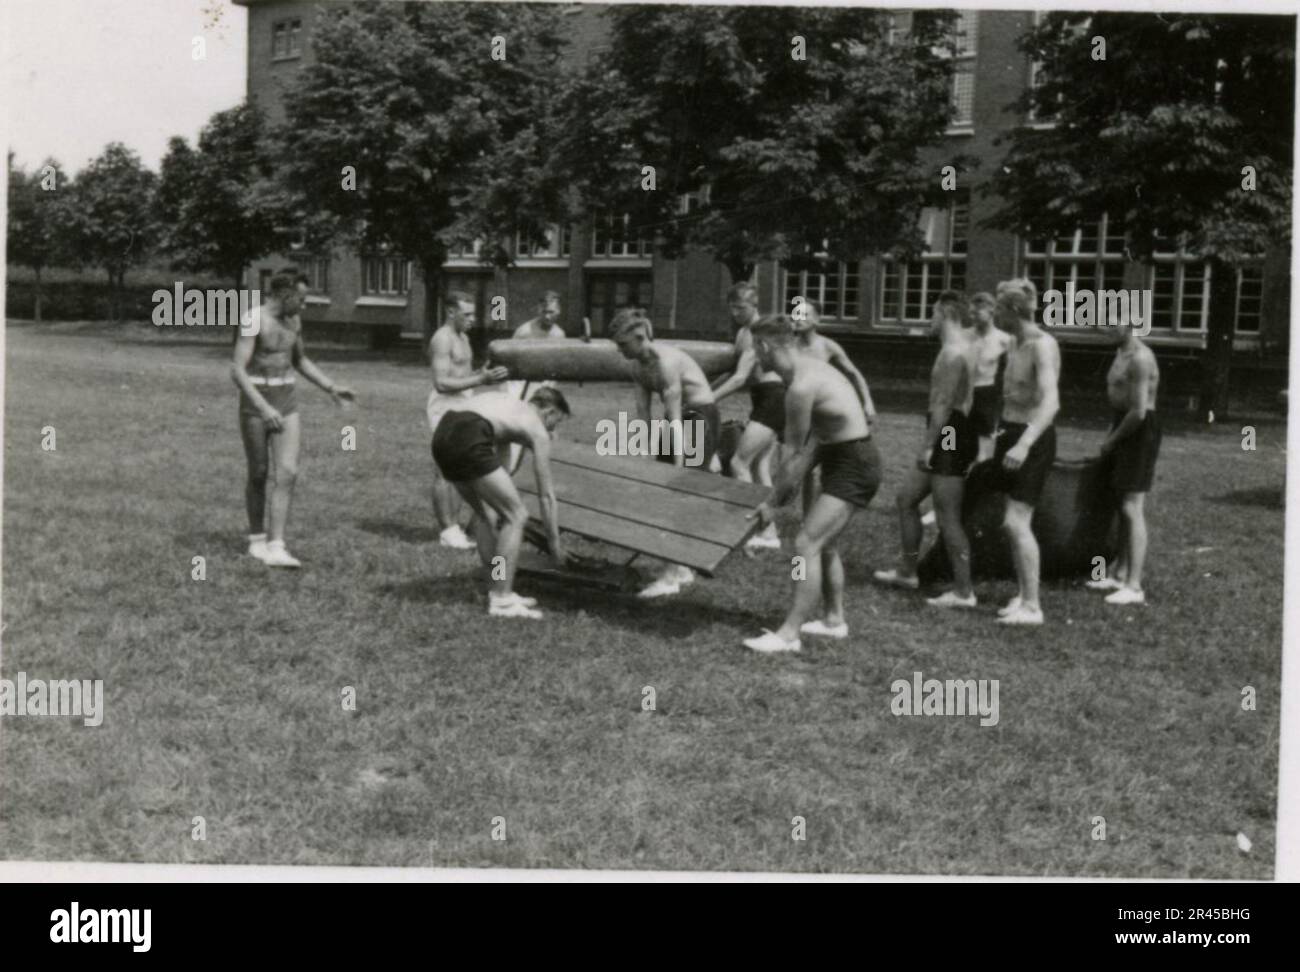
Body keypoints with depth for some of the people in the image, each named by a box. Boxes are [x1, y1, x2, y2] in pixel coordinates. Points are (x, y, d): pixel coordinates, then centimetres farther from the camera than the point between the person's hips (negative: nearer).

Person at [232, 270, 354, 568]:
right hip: (255, 402, -5)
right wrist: (264, 408, -29)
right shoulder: (252, 320, -16)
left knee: (287, 473, -9)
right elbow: (238, 371, -21)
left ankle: (275, 548, -10)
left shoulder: (292, 320, 7)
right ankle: (257, 540, 27)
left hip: (286, 402, 5)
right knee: (259, 475, 7)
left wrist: (331, 388, 15)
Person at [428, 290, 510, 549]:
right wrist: (481, 380, -25)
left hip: (461, 409, 9)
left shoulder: (462, 338, 17)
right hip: (445, 407, -9)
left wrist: (485, 375, 4)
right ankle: (447, 531, -3)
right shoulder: (442, 339, -13)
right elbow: (442, 382, -21)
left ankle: (455, 526, 17)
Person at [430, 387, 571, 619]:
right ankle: (501, 601, 5)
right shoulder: (538, 431, 13)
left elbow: (497, 464, 43)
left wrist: (499, 507, 51)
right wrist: (554, 542, 25)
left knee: (484, 514, 24)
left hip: (442, 435, 9)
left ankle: (497, 591, 27)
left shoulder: (511, 409, 33)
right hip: (468, 440, -9)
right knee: (517, 516, 3)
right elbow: (546, 495, 16)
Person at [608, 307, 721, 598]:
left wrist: (679, 468, -27)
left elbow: (675, 419, -27)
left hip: (701, 418, -9)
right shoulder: (640, 368, 1)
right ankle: (684, 568, 20)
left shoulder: (666, 361, -25)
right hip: (680, 419, 9)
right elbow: (643, 417, 5)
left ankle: (671, 576, -10)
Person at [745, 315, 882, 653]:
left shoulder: (801, 386, -22)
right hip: (845, 459, 11)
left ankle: (789, 634, -14)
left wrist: (772, 502, -7)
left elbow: (795, 453, -16)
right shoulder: (810, 368, 9)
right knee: (823, 543, 20)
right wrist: (791, 482, 10)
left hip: (853, 467, -11)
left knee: (807, 543, -14)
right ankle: (834, 619, 33)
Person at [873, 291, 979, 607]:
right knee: (906, 496, 18)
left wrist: (928, 445, -22)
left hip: (950, 437, -11)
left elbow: (943, 404, -23)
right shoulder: (967, 345, 15)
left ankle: (963, 592, 0)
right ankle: (907, 571, 27)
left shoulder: (953, 352, -17)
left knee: (947, 517, -6)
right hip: (953, 435, 11)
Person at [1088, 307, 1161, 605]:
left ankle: (1134, 587, -12)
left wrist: (1111, 441, -13)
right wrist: (1111, 436, 9)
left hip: (1140, 431, -10)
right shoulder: (1121, 353, 15)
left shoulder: (1140, 358, -18)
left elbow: (1139, 411, -22)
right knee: (1124, 507, 16)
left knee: (1132, 508, -12)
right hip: (1124, 426, 10)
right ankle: (1119, 575, 26)